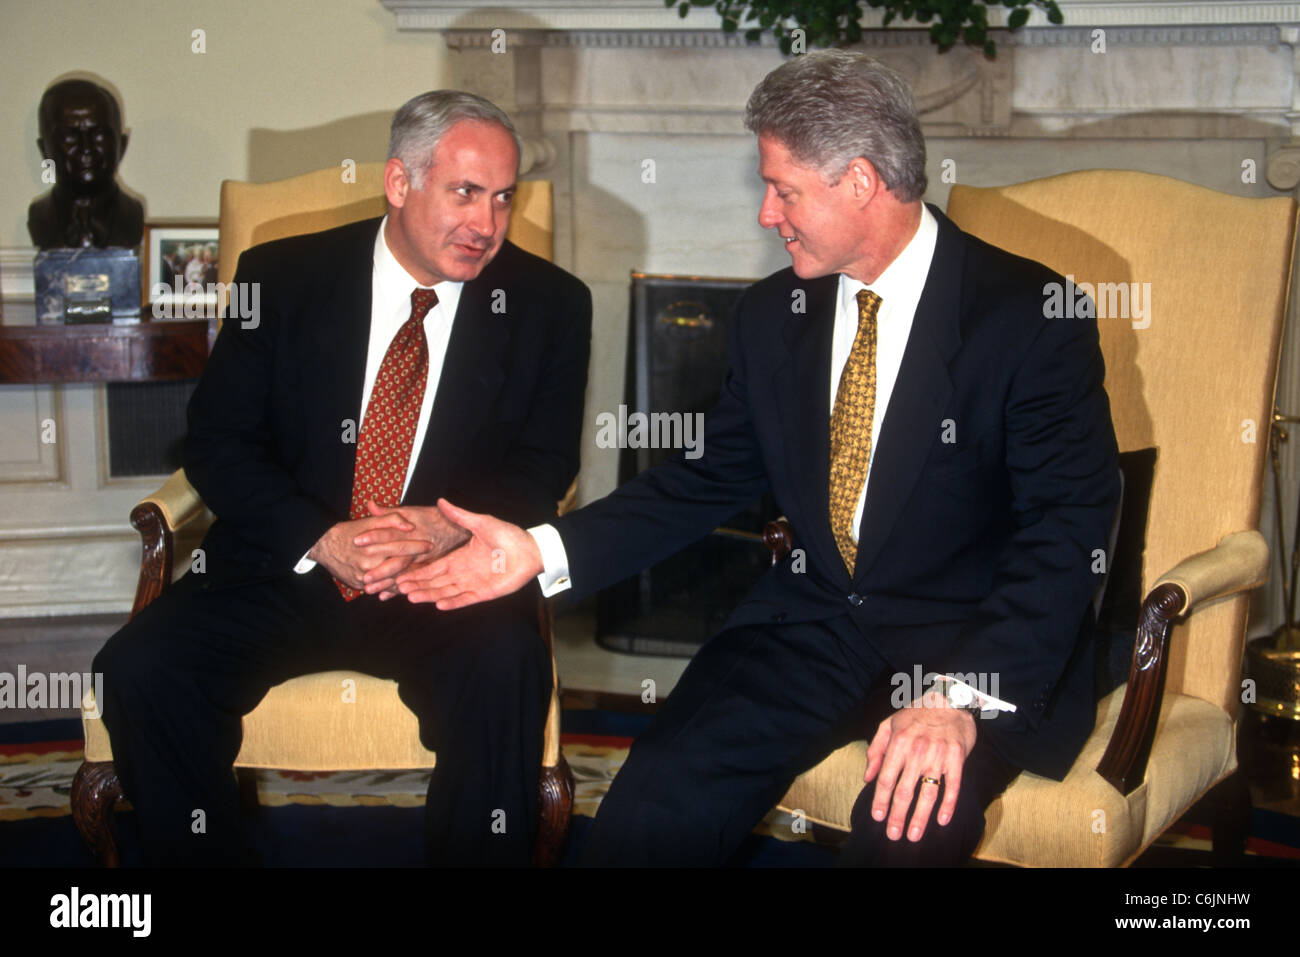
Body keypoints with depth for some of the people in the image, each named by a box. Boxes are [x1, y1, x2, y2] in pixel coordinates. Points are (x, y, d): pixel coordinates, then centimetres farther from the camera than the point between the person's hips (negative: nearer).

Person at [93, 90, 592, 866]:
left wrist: (450, 527, -19)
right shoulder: (282, 277, 4)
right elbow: (219, 443, 1)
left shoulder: (548, 304, 5)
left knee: (503, 669, -34)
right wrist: (321, 541, -16)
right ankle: (210, 857, -2)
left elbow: (544, 467, 3)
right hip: (287, 570, 2)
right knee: (141, 669, -23)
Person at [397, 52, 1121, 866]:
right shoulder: (773, 313, 8)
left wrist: (963, 696, -30)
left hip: (971, 642, -4)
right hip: (815, 617, 4)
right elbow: (711, 478, 13)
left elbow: (1069, 523, -17)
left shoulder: (1028, 315, -11)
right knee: (649, 813, -18)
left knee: (909, 824, -33)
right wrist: (545, 550, -1)